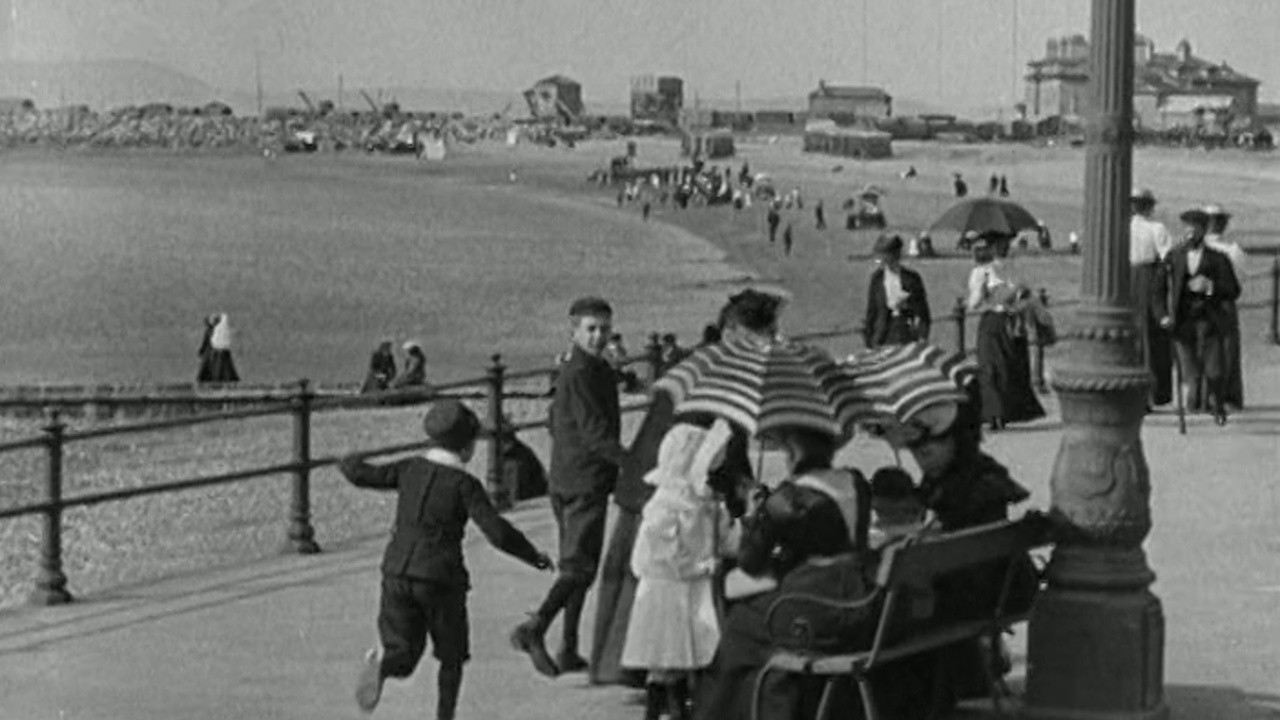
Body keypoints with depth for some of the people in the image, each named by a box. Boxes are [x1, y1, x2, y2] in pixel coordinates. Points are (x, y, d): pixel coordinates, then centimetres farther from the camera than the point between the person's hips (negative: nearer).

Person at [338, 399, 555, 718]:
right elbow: (497, 532, -14)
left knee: (404, 658, 6)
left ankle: (382, 662, -27)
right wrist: (534, 556, -1)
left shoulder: (410, 469, 6)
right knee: (451, 655, 17)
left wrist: (350, 464, 33)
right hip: (440, 577, -3)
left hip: (397, 572, 3)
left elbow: (362, 475, 9)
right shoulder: (464, 484, -6)